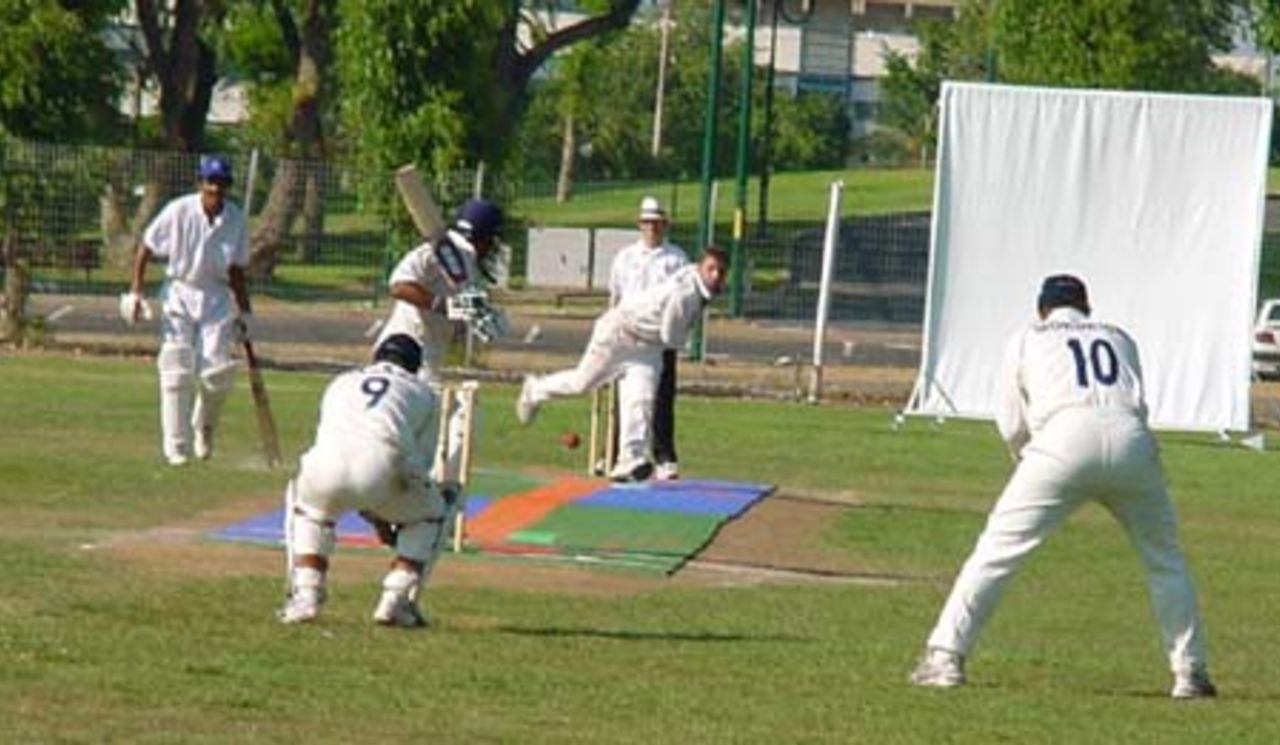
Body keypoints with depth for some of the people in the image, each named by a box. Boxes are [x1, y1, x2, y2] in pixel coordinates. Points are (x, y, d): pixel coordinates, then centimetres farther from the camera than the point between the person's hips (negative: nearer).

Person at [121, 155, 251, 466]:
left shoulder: (235, 220, -3)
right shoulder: (179, 212, -12)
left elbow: (236, 270, 8)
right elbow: (146, 249, -4)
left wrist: (243, 312, 9)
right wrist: (135, 293, -10)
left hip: (217, 297, 2)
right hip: (180, 292, -2)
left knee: (217, 372, -8)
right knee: (177, 371, -8)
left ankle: (204, 427, 23)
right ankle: (177, 446, 0)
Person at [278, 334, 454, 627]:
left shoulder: (341, 383, 37)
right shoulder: (422, 392, 30)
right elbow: (422, 460, 32)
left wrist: (376, 519, 49)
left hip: (325, 471, 2)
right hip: (383, 470, -2)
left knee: (306, 503, 37)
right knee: (430, 513, 29)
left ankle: (305, 595, 21)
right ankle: (396, 600, 17)